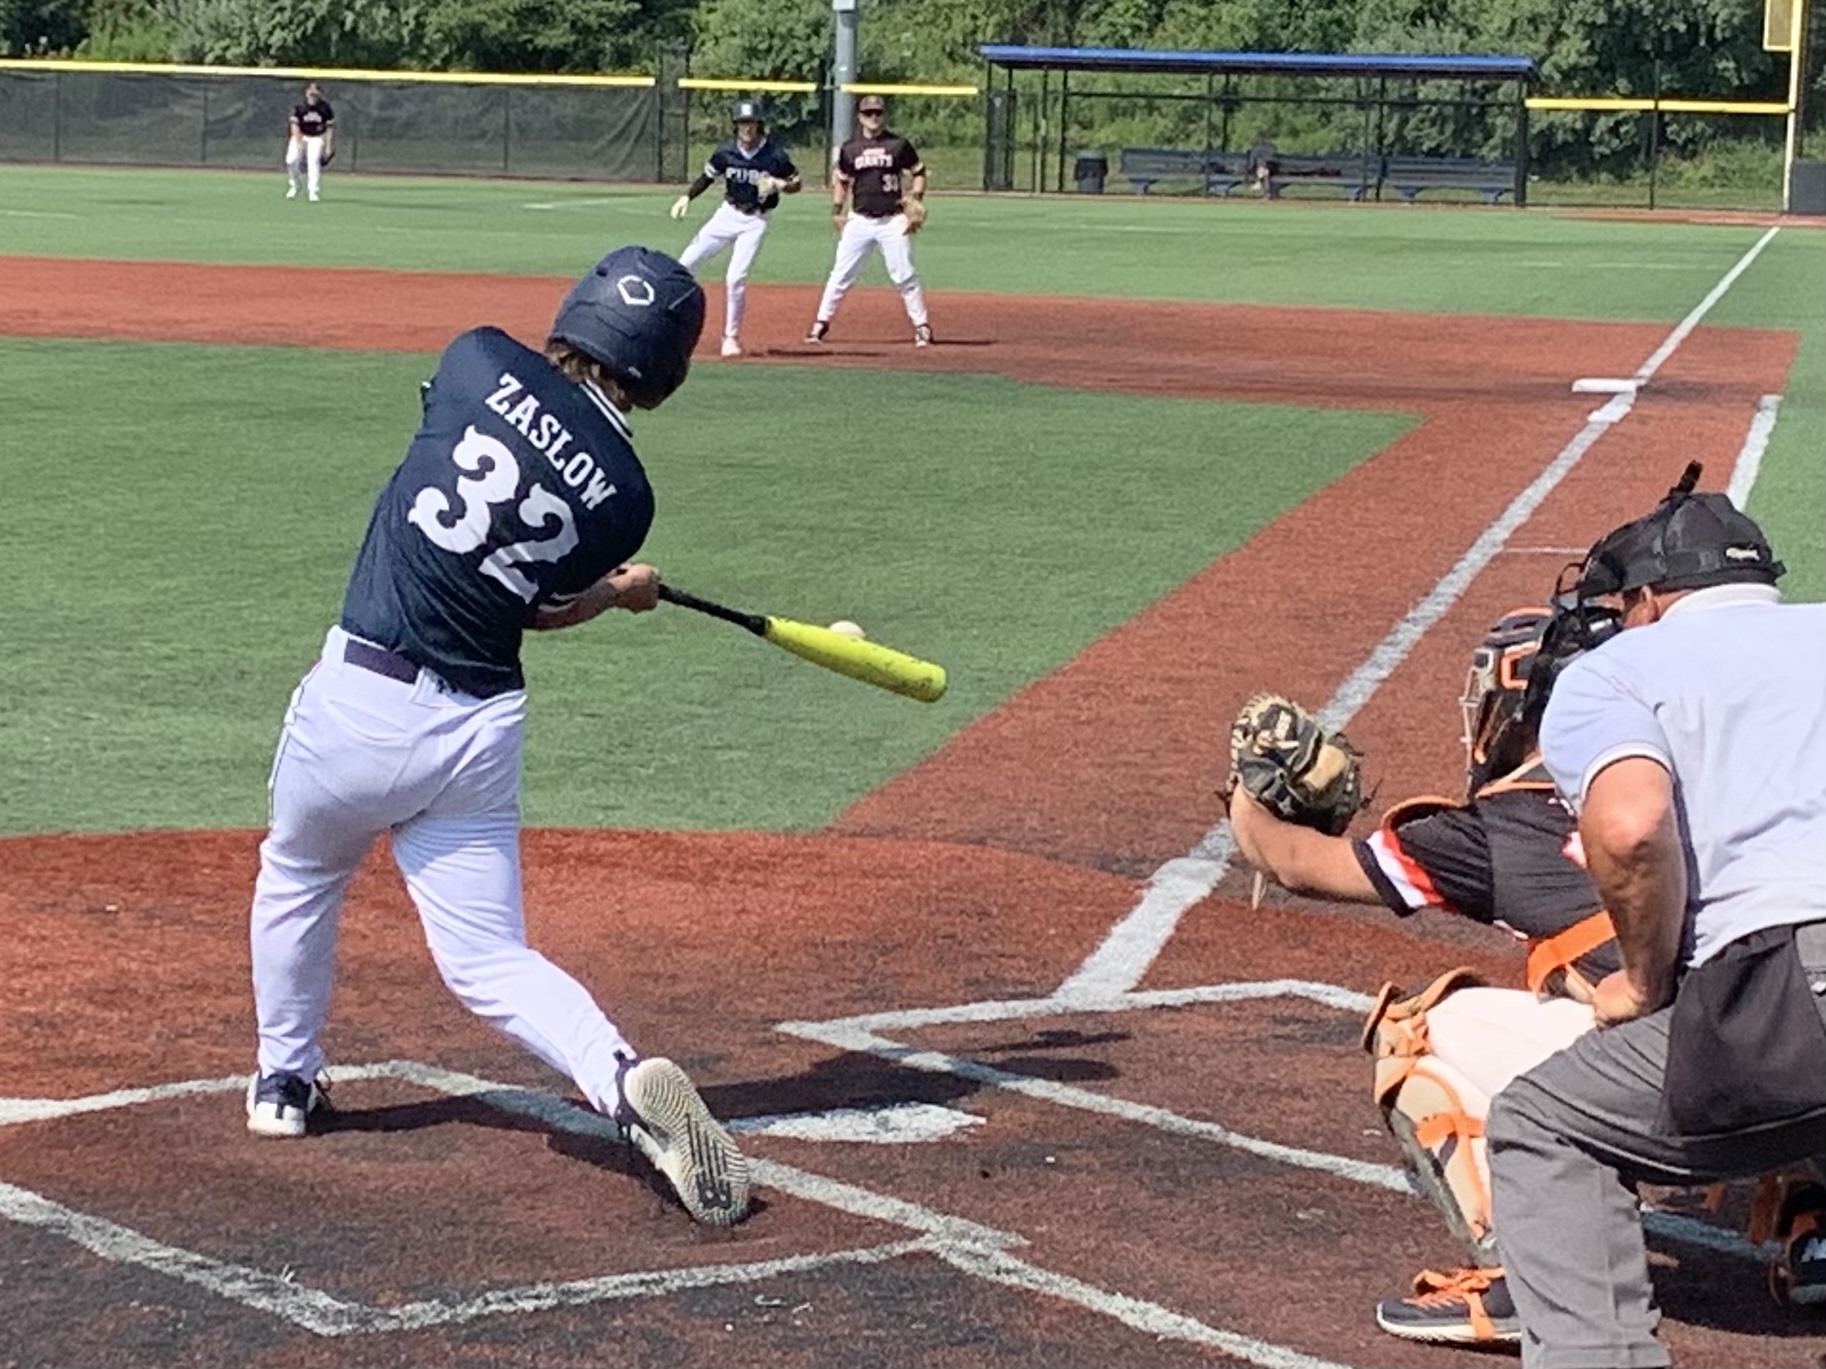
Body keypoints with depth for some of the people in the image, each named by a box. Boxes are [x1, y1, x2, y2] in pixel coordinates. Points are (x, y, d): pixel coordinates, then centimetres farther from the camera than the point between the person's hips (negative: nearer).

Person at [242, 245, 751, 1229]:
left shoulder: (482, 363, -5)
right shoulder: (623, 498, -3)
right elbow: (540, 611, 9)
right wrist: (619, 593, 30)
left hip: (358, 698, -1)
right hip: (478, 731, 1)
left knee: (296, 880, 26)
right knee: (489, 959, 8)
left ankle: (284, 1081, 38)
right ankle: (621, 1076, -16)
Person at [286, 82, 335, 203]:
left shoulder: (325, 108, -11)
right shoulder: (299, 107, -12)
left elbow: (330, 128, -6)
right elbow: (295, 125, -11)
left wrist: (329, 147, -12)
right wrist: (298, 143, -22)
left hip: (317, 137, -1)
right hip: (301, 136, 1)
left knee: (313, 160, -24)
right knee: (291, 160, -17)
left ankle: (313, 192, -18)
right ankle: (294, 187, 8)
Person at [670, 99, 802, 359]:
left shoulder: (775, 155, -14)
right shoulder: (726, 152, -6)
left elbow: (797, 183, -3)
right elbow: (707, 176, 9)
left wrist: (778, 184, -24)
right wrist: (687, 197, -5)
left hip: (754, 222, -3)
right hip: (727, 214, 3)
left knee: (735, 277, -13)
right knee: (686, 262, -2)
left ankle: (731, 337, 3)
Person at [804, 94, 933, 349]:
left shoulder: (899, 145, 1)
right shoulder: (850, 148, 7)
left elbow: (919, 173, 8)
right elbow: (841, 180, 17)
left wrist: (915, 202, -5)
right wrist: (836, 211, 7)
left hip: (892, 220, -2)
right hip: (859, 220, 2)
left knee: (904, 276, -3)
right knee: (841, 274, 1)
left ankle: (922, 327, 5)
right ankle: (821, 323, 8)